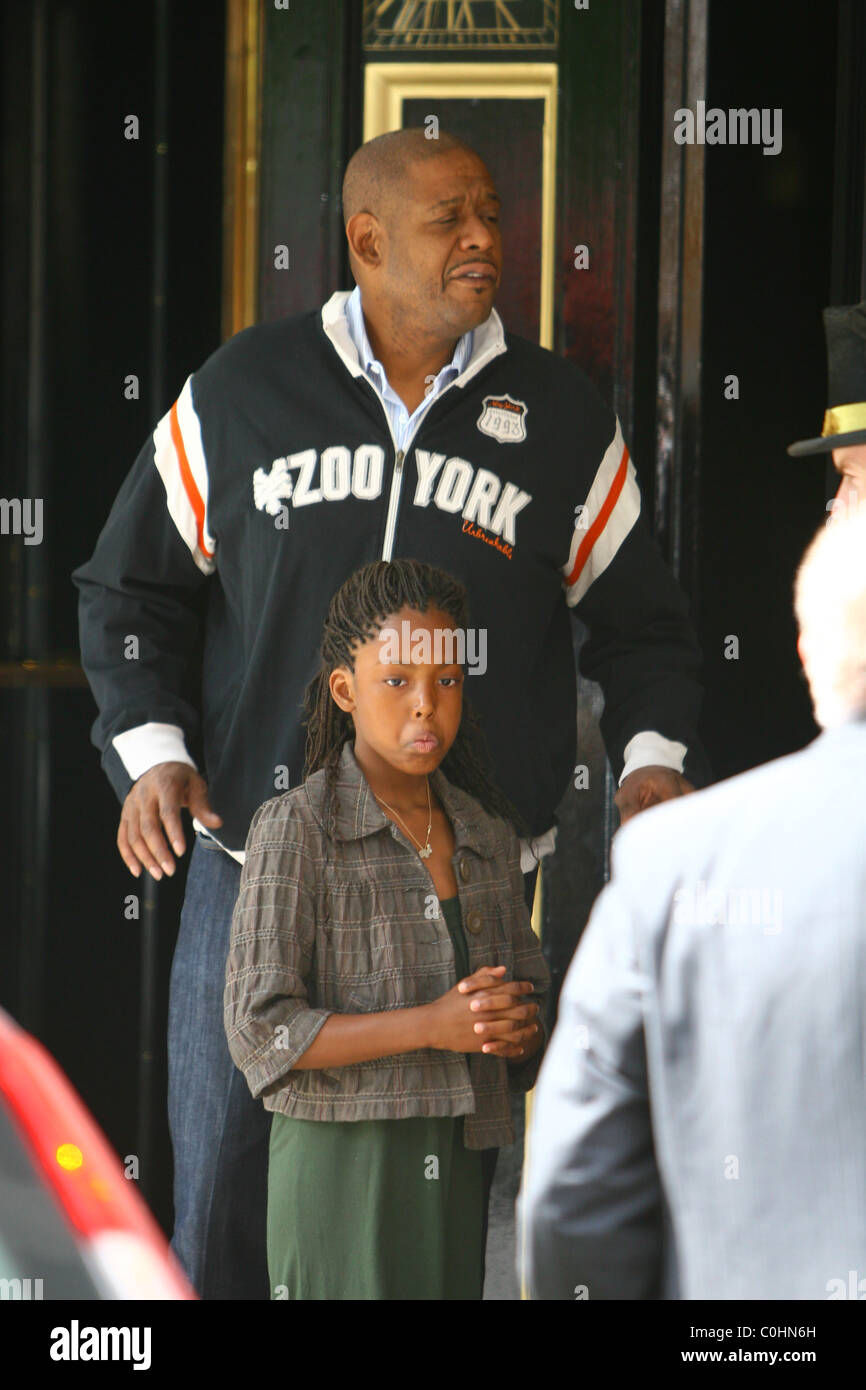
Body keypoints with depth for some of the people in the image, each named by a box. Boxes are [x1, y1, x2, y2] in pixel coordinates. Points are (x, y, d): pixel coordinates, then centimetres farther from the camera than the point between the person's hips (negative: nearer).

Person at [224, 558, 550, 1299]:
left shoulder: (489, 835, 12)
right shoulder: (296, 829, -5)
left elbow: (531, 990, 21)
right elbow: (260, 1030, -11)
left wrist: (519, 1029, -5)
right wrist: (431, 1025, -19)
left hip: (466, 1167, 5)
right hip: (343, 1161, -5)